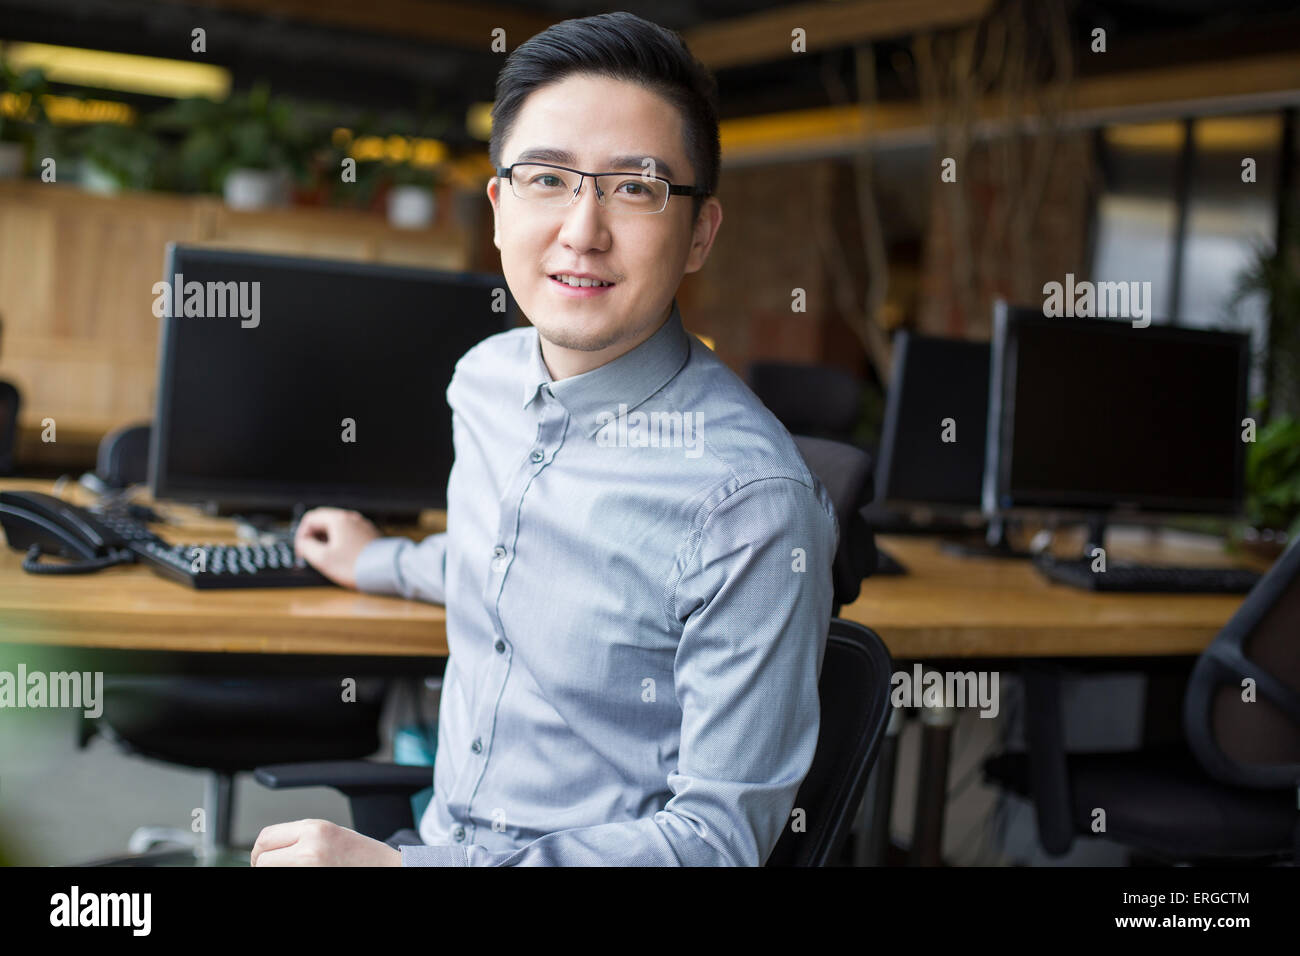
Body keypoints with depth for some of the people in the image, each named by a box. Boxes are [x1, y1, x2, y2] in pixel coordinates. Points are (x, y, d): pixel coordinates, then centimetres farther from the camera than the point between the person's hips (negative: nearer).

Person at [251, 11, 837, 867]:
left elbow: (723, 832, -19)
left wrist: (405, 863, -24)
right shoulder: (484, 379, 1)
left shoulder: (752, 502, -21)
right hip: (442, 837, 6)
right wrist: (381, 563, 38)